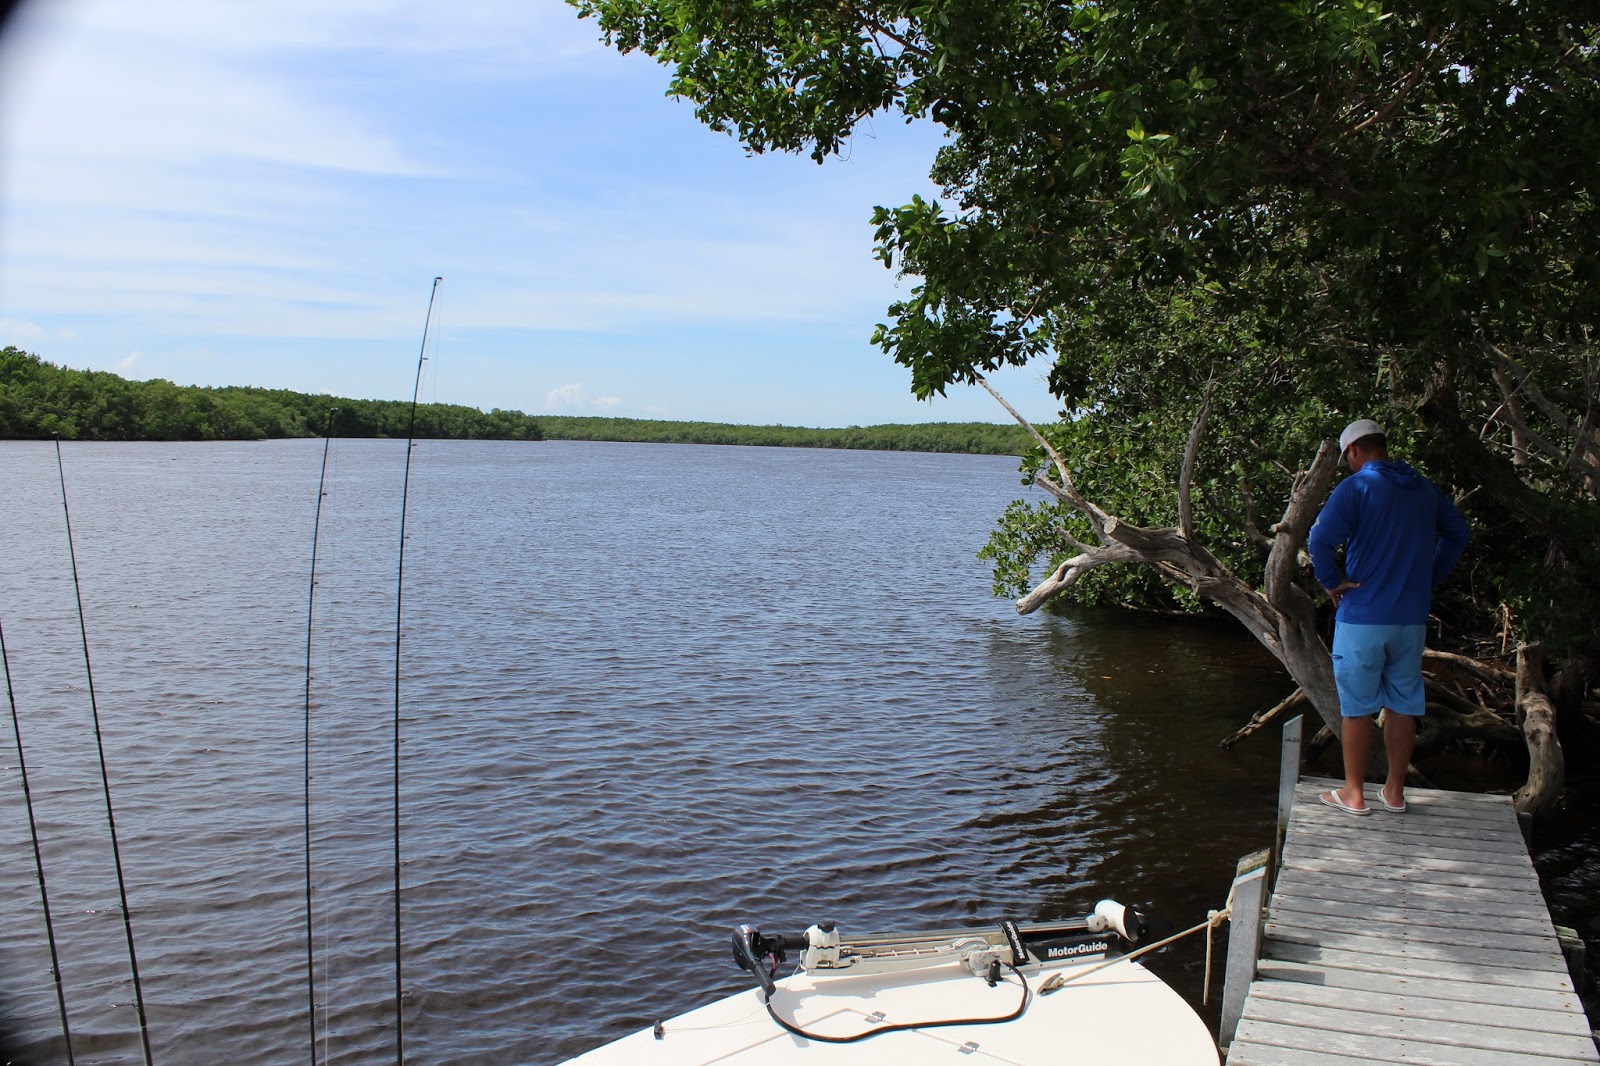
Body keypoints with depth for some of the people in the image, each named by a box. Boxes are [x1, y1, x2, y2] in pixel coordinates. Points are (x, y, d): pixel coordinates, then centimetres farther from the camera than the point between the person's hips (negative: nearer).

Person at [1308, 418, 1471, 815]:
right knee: (1403, 706, 13)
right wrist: (1429, 578, 20)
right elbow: (1458, 534, 21)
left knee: (1357, 708, 5)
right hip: (1413, 619, 5)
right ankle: (1395, 791, 22)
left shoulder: (1355, 488, -11)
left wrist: (1332, 582, -10)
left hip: (1363, 618, -5)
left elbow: (1320, 540, -24)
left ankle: (1354, 794, 12)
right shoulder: (1425, 489, 8)